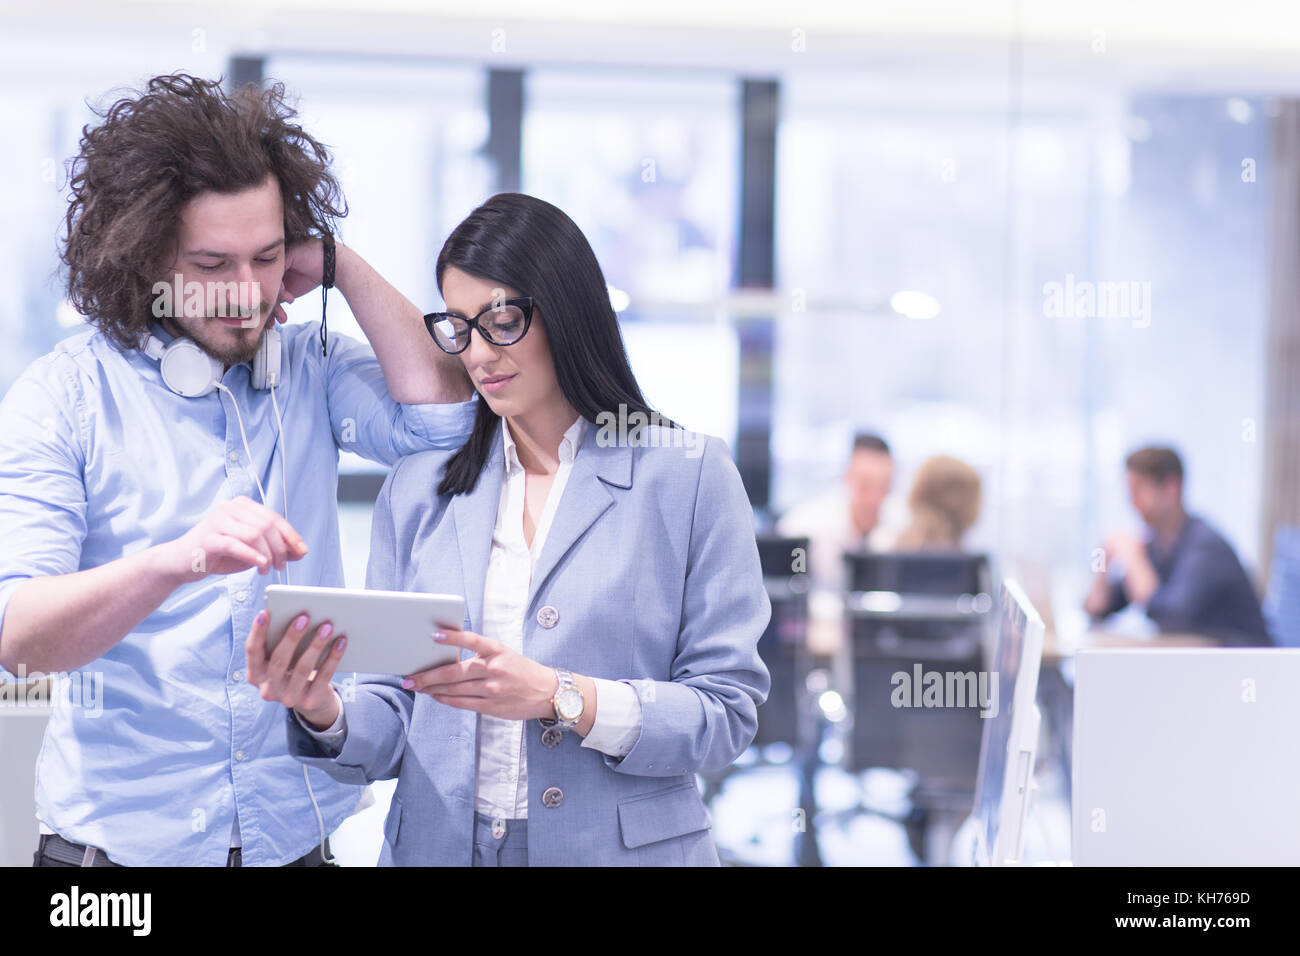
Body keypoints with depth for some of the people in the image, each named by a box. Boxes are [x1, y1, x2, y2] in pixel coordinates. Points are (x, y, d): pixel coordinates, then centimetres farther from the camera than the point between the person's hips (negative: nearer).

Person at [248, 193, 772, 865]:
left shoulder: (690, 477, -5)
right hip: (438, 847, 3)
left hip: (622, 848, -2)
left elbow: (728, 711, -9)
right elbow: (394, 725, 3)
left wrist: (562, 698, -22)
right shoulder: (418, 488, 5)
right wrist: (324, 713, -17)